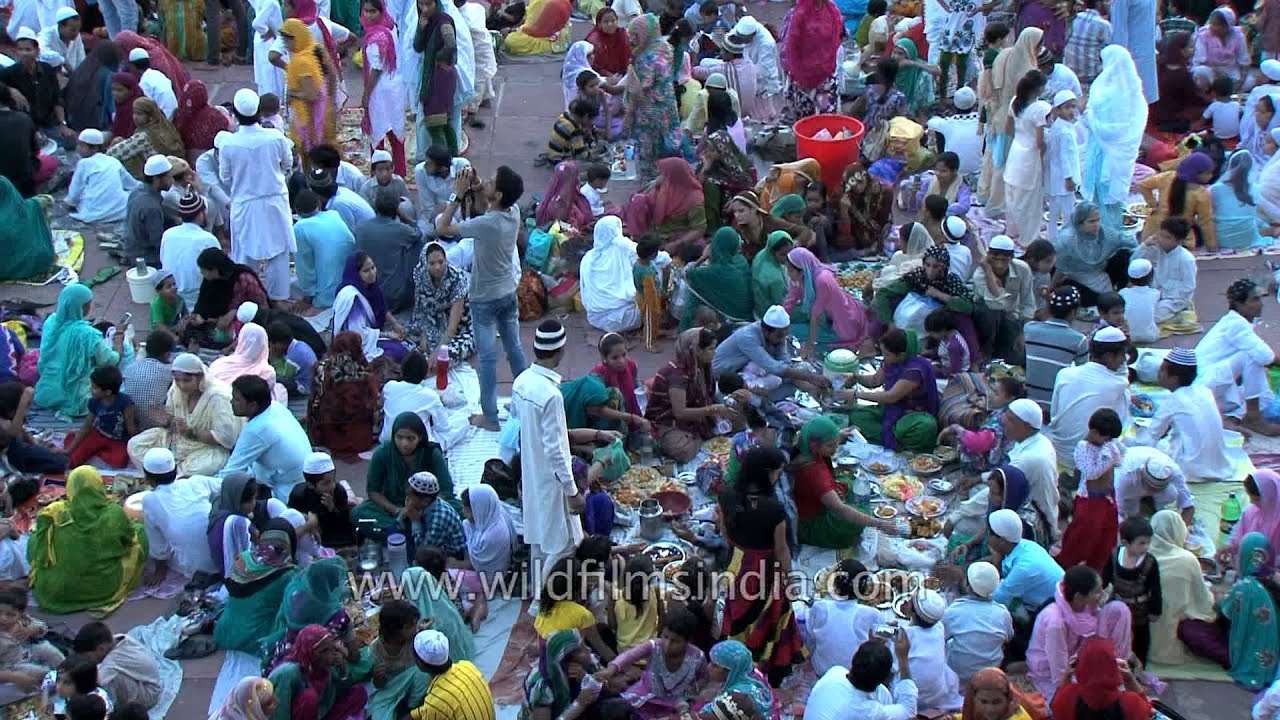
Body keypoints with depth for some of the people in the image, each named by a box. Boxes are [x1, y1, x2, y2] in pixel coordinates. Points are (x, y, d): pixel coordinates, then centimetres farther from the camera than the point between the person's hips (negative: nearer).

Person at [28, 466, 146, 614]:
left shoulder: (54, 514, -17)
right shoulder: (115, 514, -18)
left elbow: (35, 554, -6)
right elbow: (130, 538, 2)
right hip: (106, 589, -1)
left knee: (34, 539, 26)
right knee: (140, 531, 15)